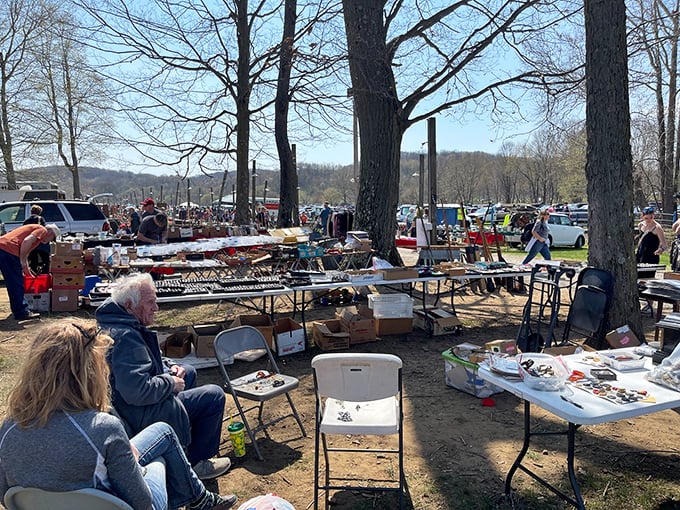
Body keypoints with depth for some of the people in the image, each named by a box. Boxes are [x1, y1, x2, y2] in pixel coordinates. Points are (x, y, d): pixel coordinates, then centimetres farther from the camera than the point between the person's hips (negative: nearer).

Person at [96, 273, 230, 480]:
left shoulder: (112, 323, 3)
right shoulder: (125, 337, -31)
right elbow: (137, 392, -37)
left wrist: (169, 366, 4)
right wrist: (171, 383, -20)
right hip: (139, 417, -11)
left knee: (188, 372, 27)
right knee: (214, 396, -6)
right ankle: (196, 461, 9)